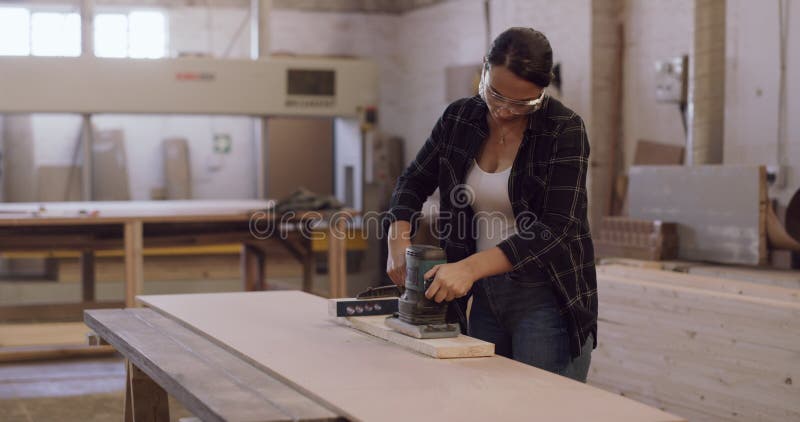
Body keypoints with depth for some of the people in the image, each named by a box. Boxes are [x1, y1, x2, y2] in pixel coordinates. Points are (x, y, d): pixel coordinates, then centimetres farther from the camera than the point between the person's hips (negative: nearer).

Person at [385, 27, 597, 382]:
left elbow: (556, 227, -20)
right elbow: (414, 181, 14)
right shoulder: (459, 118, 2)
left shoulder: (565, 130, -13)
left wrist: (470, 267, -29)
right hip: (485, 297, 5)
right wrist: (398, 242, -5)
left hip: (547, 300, -5)